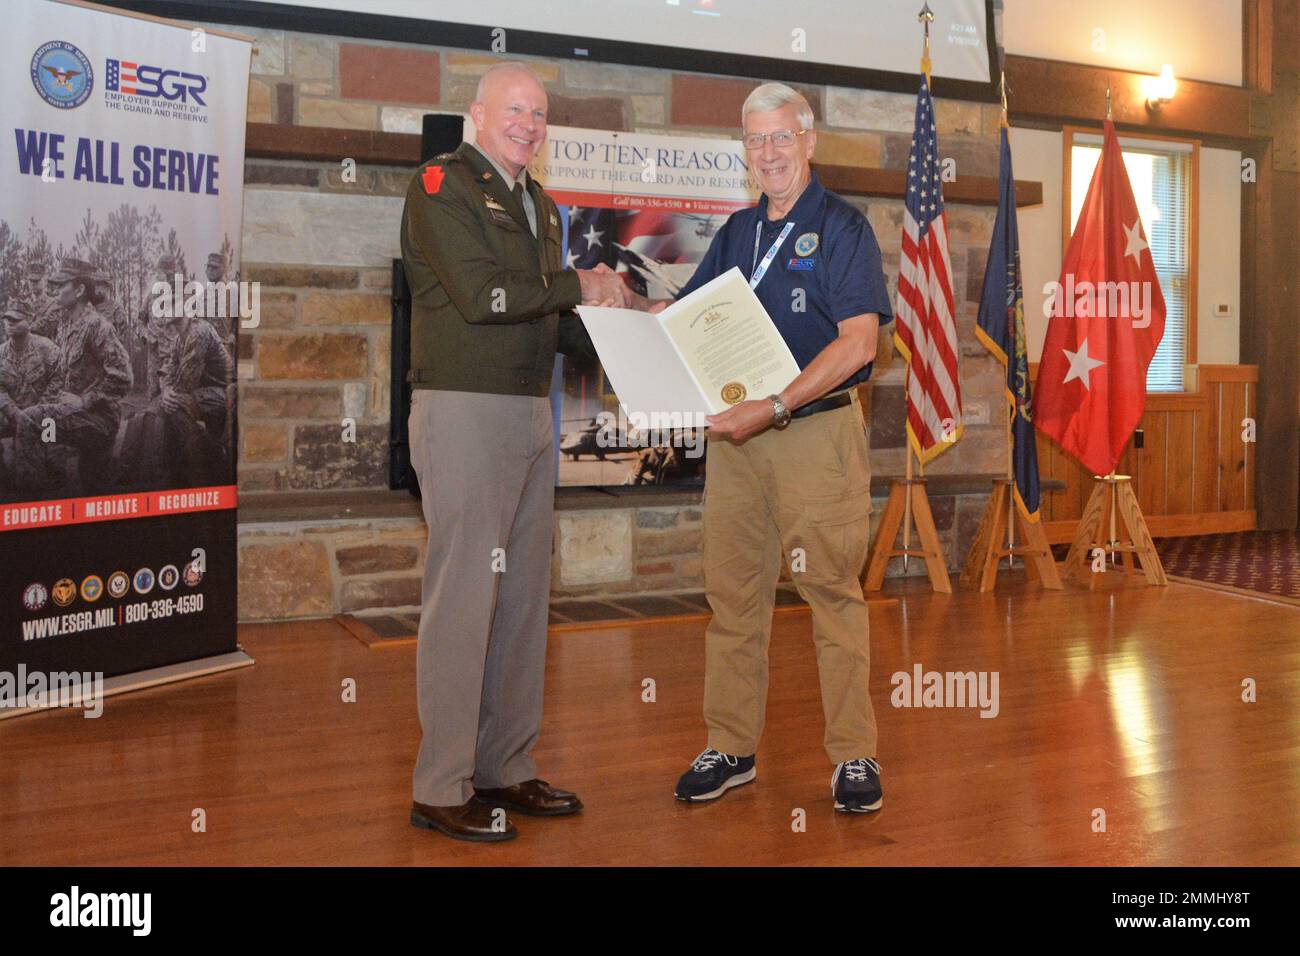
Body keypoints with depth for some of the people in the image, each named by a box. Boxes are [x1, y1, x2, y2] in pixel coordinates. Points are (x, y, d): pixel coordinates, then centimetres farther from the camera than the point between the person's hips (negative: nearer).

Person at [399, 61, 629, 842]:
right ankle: (441, 789, 2)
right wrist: (580, 287, -7)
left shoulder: (540, 206, 20)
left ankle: (507, 770, 19)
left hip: (531, 414, 8)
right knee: (465, 595, -7)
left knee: (524, 595, 9)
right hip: (465, 410, -8)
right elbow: (481, 295, -18)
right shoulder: (443, 185, -5)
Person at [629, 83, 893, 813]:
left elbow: (858, 342, -13)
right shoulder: (737, 232, 16)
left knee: (834, 592, 0)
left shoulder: (841, 227, -2)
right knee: (733, 594, 7)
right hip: (736, 434, 5)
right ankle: (732, 749, 17)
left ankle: (855, 755, 10)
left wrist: (771, 409, -22)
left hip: (818, 432, -5)